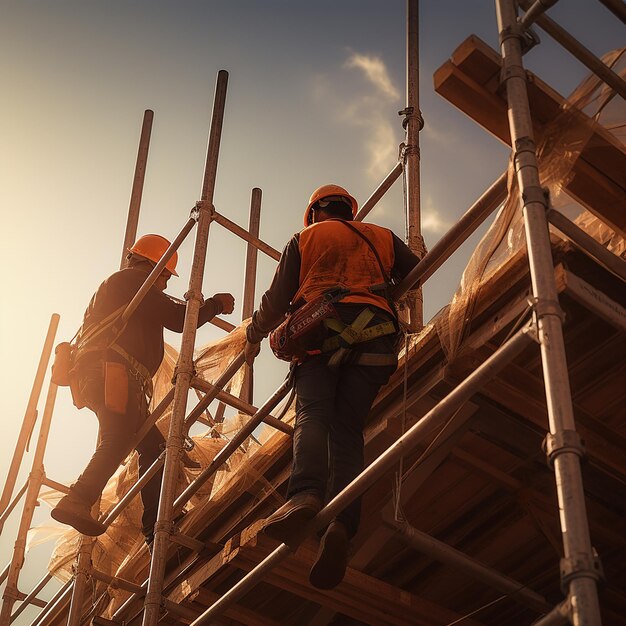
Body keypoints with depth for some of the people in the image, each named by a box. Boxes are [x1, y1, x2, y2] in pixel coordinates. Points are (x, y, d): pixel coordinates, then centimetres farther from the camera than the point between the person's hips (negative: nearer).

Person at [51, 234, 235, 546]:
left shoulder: (114, 284, 34)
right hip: (111, 372, -10)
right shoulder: (132, 279, 3)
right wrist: (216, 304, 9)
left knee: (152, 445, 9)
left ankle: (156, 526, 5)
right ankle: (76, 502, -39)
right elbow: (177, 319, -4)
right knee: (118, 440, -25)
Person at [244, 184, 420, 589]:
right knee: (348, 428, -4)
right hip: (375, 338, 2)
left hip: (321, 332, -2)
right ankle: (342, 522, -27)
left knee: (313, 416, -16)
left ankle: (305, 494, -47)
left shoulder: (305, 239, 21)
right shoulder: (382, 237, 27)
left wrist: (254, 336, 33)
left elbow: (277, 300, 17)